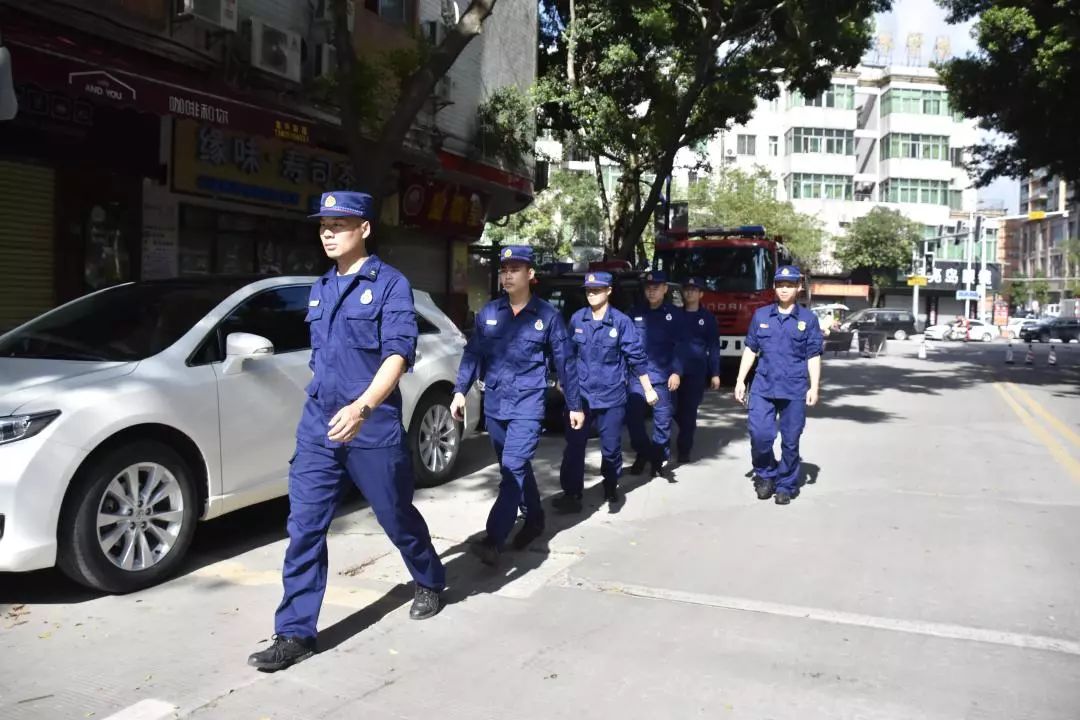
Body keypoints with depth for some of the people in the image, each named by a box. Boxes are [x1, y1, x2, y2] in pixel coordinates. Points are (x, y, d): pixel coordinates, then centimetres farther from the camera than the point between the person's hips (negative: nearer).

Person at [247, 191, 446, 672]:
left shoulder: (390, 283, -7)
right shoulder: (320, 289, 13)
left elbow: (398, 352, -19)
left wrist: (363, 406, -33)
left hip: (373, 428, -5)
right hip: (317, 426, 5)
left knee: (397, 518, 12)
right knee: (304, 528, 0)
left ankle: (430, 583, 38)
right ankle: (295, 633, 7)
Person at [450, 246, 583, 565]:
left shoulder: (547, 315, -2)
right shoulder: (488, 313, 6)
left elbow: (564, 361, 3)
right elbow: (473, 353, 8)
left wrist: (575, 405, 5)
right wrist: (460, 390, -4)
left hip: (528, 404, -4)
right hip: (494, 403, 4)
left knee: (514, 469, -14)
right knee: (516, 468, 15)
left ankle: (494, 540, -16)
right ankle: (534, 519, 34)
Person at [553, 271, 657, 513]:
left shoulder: (621, 321, -6)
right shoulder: (577, 319, 2)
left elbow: (637, 357, -3)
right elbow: (568, 353, 14)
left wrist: (648, 389, -2)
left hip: (611, 396, -2)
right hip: (581, 394, 2)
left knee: (611, 446, 7)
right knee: (574, 445, -2)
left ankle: (611, 489, 29)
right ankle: (571, 494, 5)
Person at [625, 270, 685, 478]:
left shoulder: (674, 314, 4)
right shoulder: (635, 313, 10)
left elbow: (679, 346, -2)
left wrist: (676, 372, -11)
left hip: (662, 376, -2)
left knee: (662, 419, 3)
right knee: (633, 416, 0)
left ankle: (659, 457, 19)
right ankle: (642, 453, 20)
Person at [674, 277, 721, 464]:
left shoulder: (708, 318, 4)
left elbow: (713, 347, 3)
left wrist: (715, 373, -3)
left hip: (696, 372, -2)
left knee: (689, 410, 1)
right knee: (675, 409, 2)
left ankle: (684, 449, 10)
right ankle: (689, 429, 31)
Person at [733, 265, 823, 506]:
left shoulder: (808, 319, 3)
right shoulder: (761, 315, 7)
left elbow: (813, 356, 3)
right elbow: (750, 350, 10)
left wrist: (814, 387, -3)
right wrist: (740, 381, 6)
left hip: (794, 390, -1)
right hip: (763, 387, 1)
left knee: (790, 441, 5)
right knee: (760, 435, -8)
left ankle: (786, 486, 19)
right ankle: (765, 474, 16)